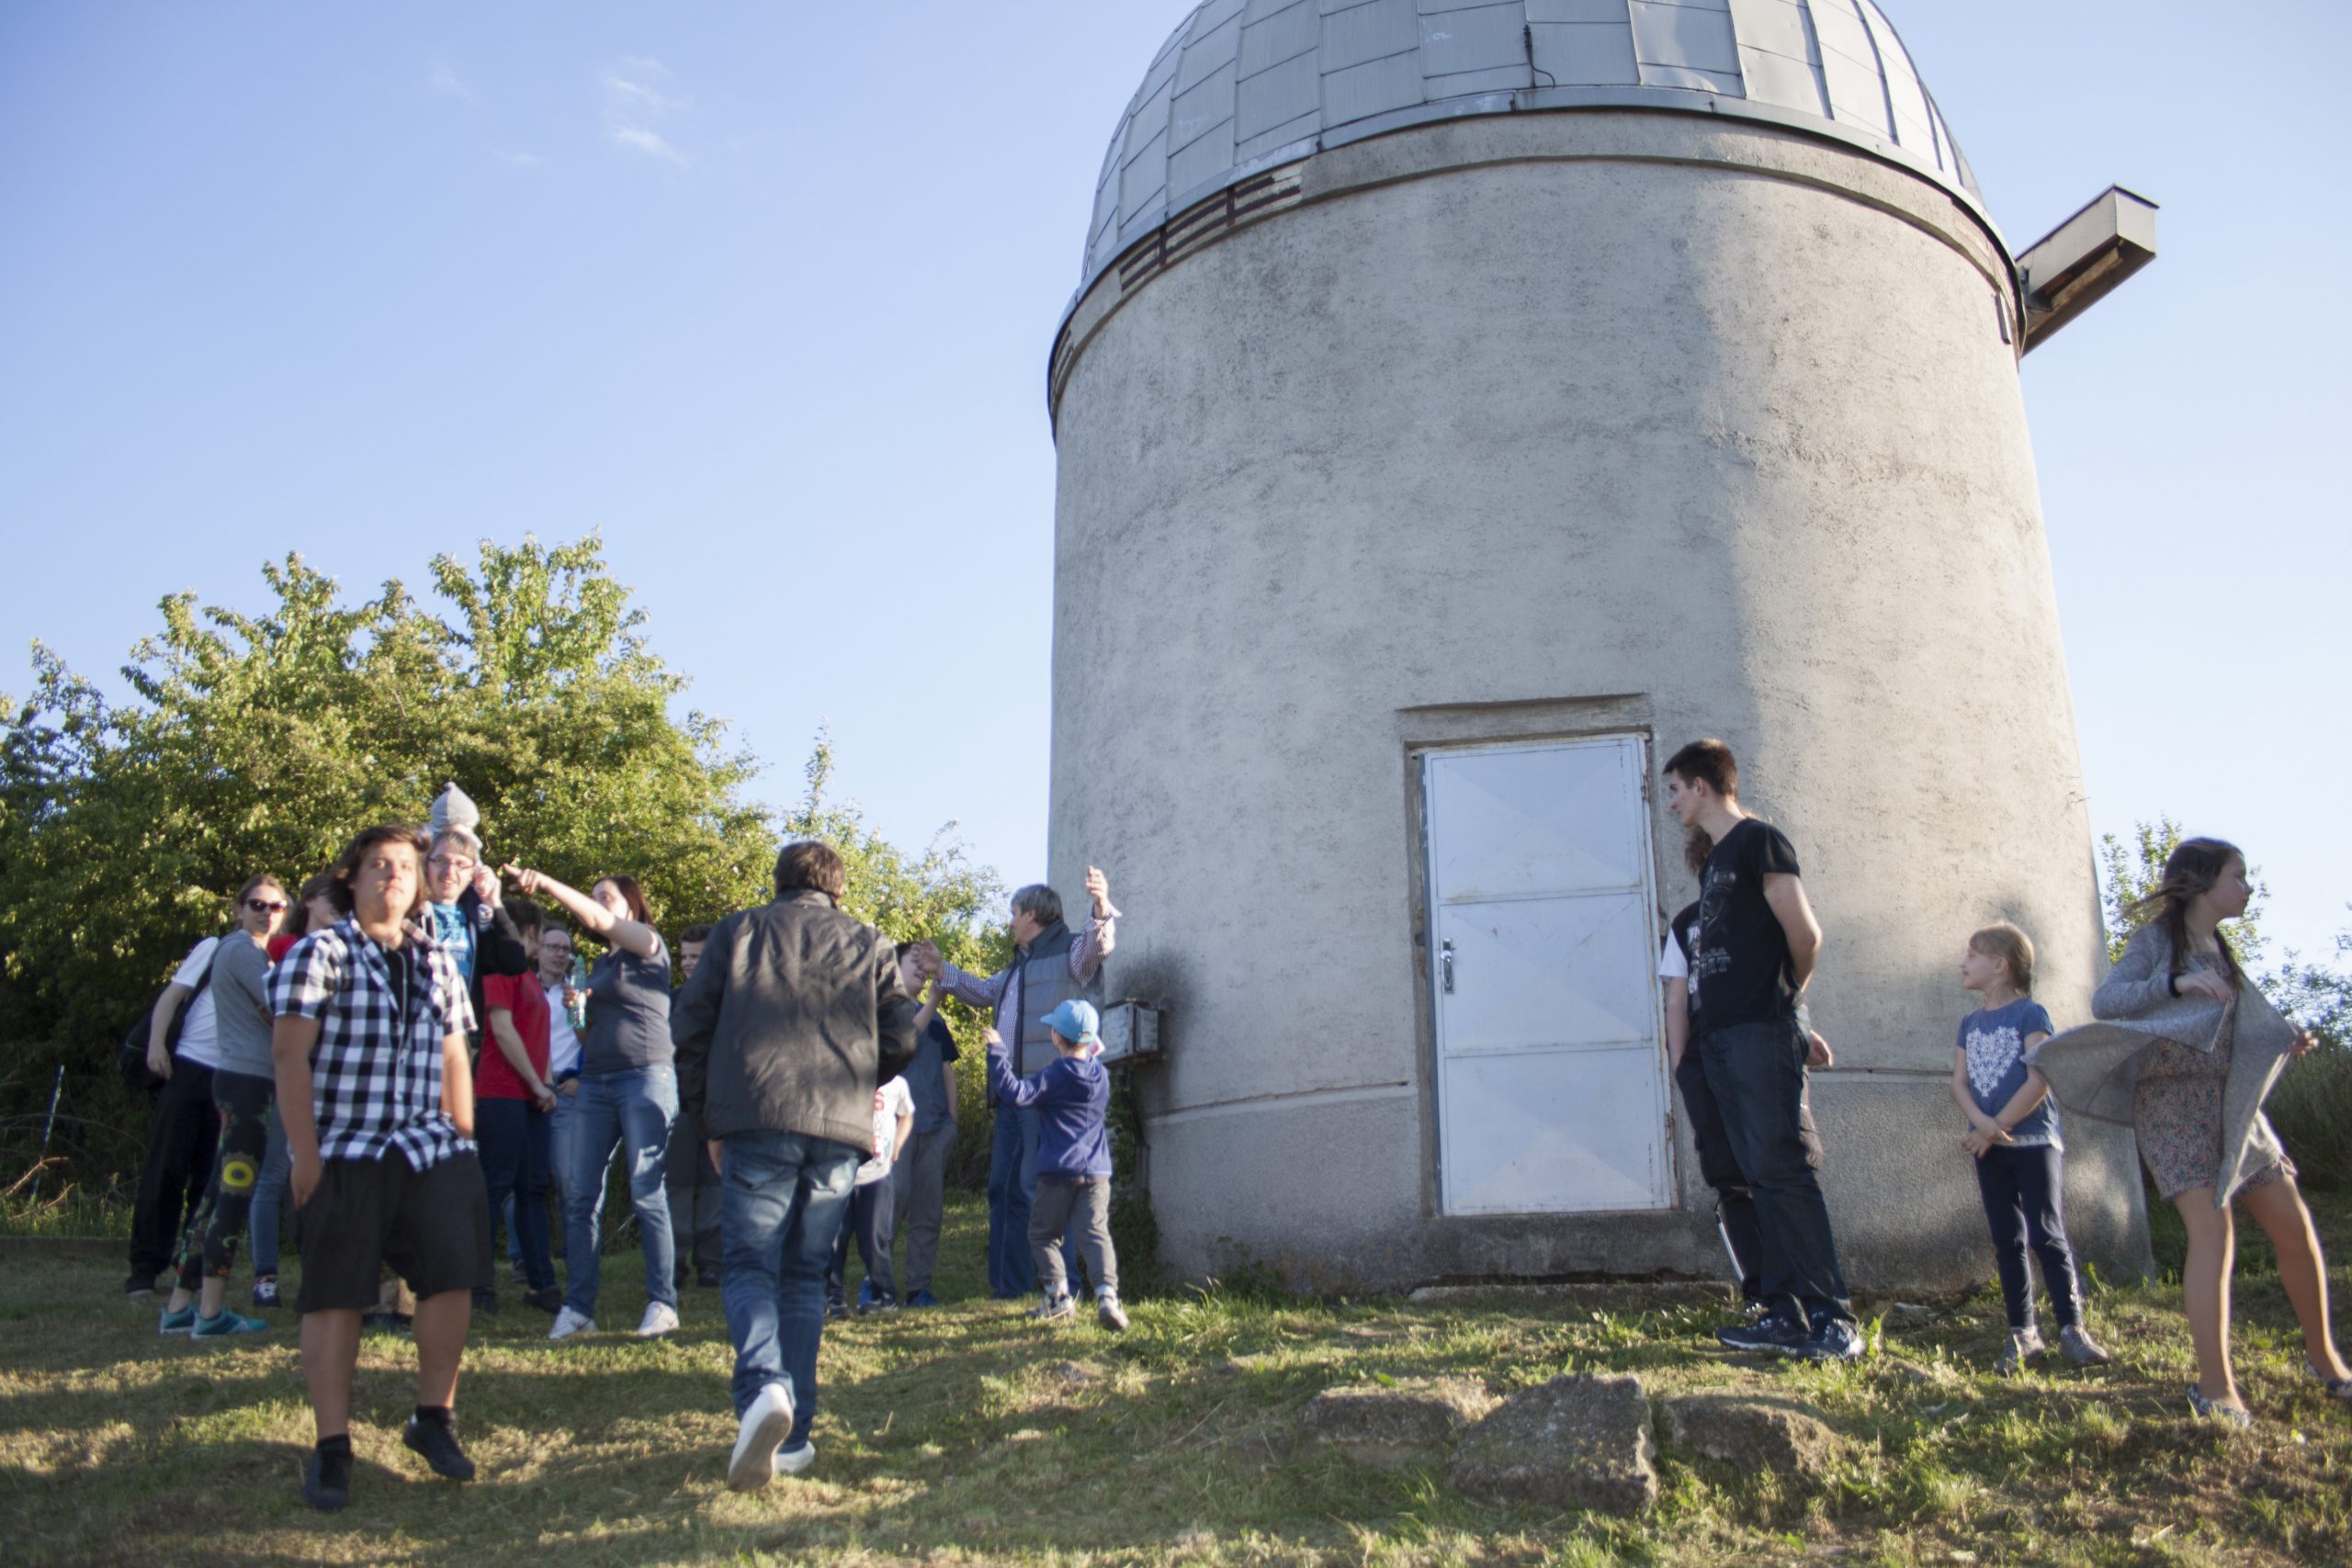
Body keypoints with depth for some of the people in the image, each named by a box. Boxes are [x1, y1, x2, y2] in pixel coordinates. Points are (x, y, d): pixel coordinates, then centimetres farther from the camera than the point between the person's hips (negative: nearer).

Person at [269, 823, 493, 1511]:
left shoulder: (436, 961, 14)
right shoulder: (319, 953, -1)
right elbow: (290, 1055, -7)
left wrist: (462, 1141, 12)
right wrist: (306, 1156, -12)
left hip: (429, 1150, 4)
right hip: (343, 1153, -4)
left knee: (452, 1278, -3)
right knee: (335, 1297, 1)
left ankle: (434, 1418, 16)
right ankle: (332, 1447, 12)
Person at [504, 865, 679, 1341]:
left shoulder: (649, 945, 1)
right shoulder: (601, 966, 21)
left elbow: (597, 920, -13)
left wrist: (545, 883, -15)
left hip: (644, 1078, -7)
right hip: (595, 1083, 7)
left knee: (647, 1193, -8)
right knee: (579, 1194, 0)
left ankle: (662, 1302, -3)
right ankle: (578, 1306, 3)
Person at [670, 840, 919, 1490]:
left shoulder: (737, 931, 11)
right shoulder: (869, 945, 14)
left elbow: (688, 1027, 7)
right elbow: (900, 1040, 8)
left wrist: (708, 1112, 16)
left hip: (757, 1121, -2)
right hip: (840, 1129, 2)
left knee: (749, 1265, 2)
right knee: (806, 1275, 12)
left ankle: (763, 1388, -24)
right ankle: (792, 1435, 10)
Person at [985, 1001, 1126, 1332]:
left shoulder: (1053, 1075, -8)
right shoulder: (1101, 1075, 10)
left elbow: (1017, 1094, -22)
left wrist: (997, 1053, -18)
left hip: (1058, 1171, -4)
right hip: (1097, 1171, 4)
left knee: (1042, 1233, 13)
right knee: (1096, 1235, -2)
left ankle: (1058, 1295, 9)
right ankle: (1107, 1294, -20)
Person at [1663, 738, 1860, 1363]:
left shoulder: (1759, 840, -5)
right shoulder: (1716, 861, 21)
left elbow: (1805, 935, -11)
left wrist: (1785, 994, 4)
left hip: (1759, 1032, -9)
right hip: (1720, 1036, 9)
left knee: (1782, 1171, -11)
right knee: (1762, 1179, 7)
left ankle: (1834, 1320, -7)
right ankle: (1786, 1315, 9)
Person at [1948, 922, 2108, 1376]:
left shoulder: (2030, 1014, -6)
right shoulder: (1970, 1023, 12)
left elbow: (2039, 1082, -14)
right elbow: (1959, 1082, 4)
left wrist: (1996, 1127, -14)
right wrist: (1982, 1123, -15)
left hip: (2033, 1140, -6)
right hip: (1989, 1145, 6)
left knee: (2046, 1235, -7)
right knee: (2007, 1240, 7)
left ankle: (2071, 1328, 1)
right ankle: (2022, 1332, 12)